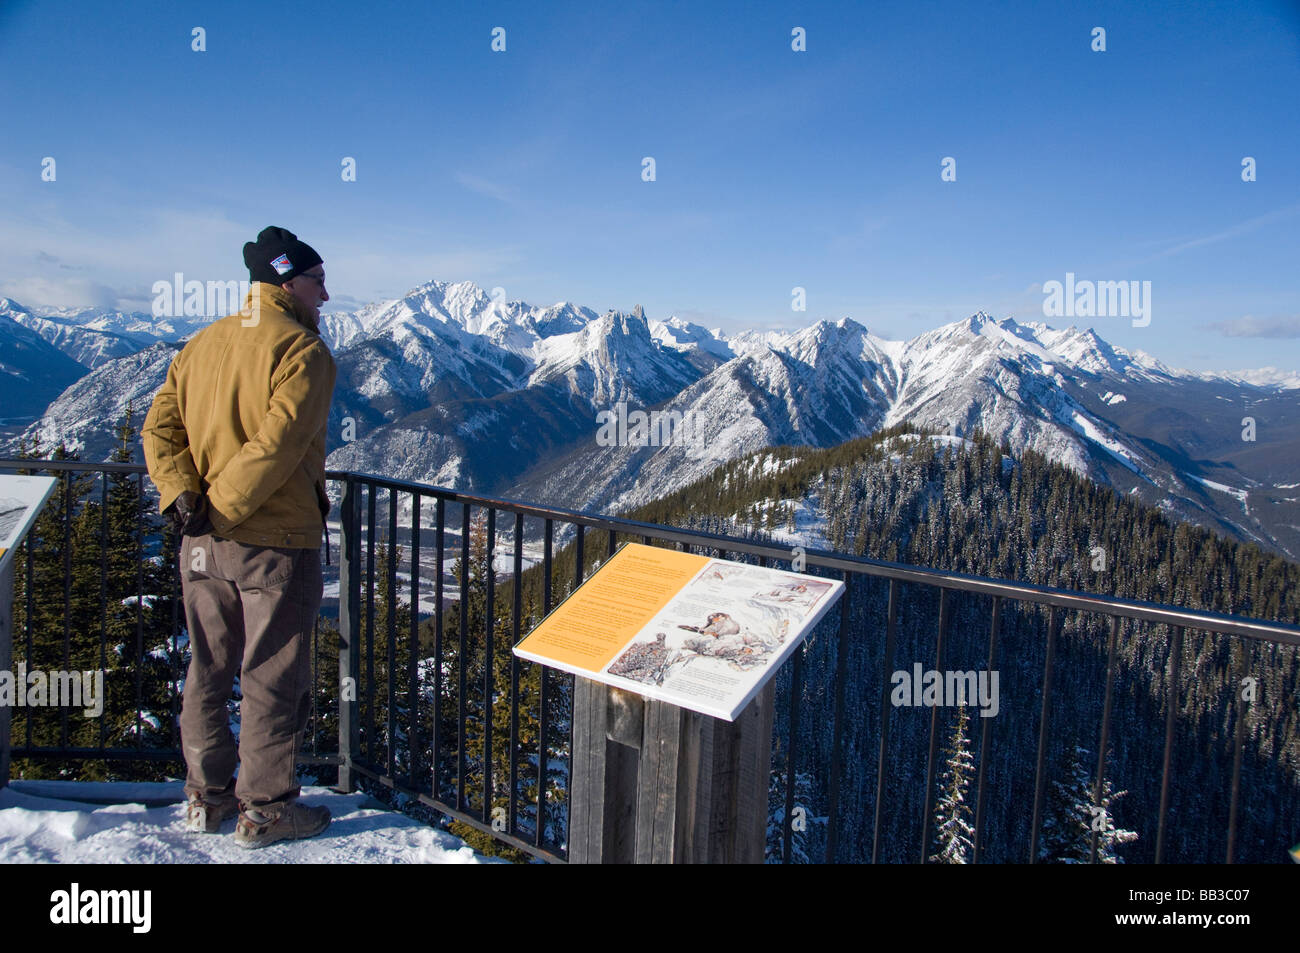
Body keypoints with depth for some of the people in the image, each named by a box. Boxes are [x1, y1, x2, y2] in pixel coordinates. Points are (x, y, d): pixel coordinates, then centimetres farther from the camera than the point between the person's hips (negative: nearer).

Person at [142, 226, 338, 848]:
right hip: (275, 547, -7)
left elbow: (159, 427, 5)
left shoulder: (202, 344, 11)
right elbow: (276, 447, -23)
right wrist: (221, 508, -16)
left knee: (208, 672, 18)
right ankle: (265, 809, 17)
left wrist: (182, 497, -4)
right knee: (272, 680, 6)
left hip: (203, 549, 7)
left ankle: (207, 797, 30)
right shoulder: (302, 352, -13)